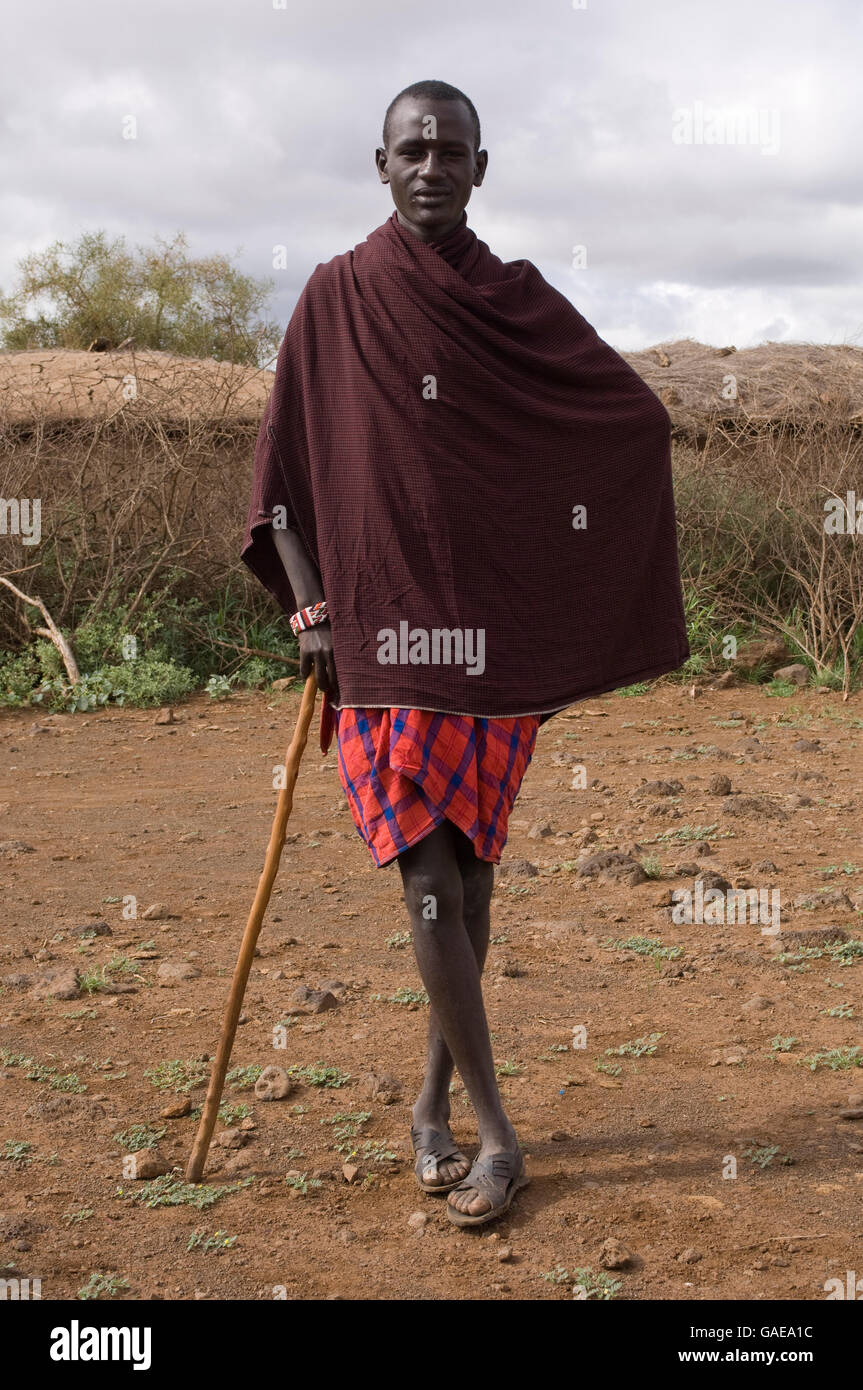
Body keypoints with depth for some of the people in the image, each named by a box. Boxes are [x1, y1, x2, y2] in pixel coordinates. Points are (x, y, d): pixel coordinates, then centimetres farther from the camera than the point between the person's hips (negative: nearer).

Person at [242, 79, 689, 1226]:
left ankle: (435, 1098, 24)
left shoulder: (522, 300, 7)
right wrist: (311, 609, -5)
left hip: (498, 636, 2)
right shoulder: (336, 299, 3)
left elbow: (637, 415, 11)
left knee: (469, 871, 8)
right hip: (382, 629, -2)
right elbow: (286, 470, 3)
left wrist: (567, 557, 4)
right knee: (430, 885, -7)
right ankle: (495, 1131, 4)